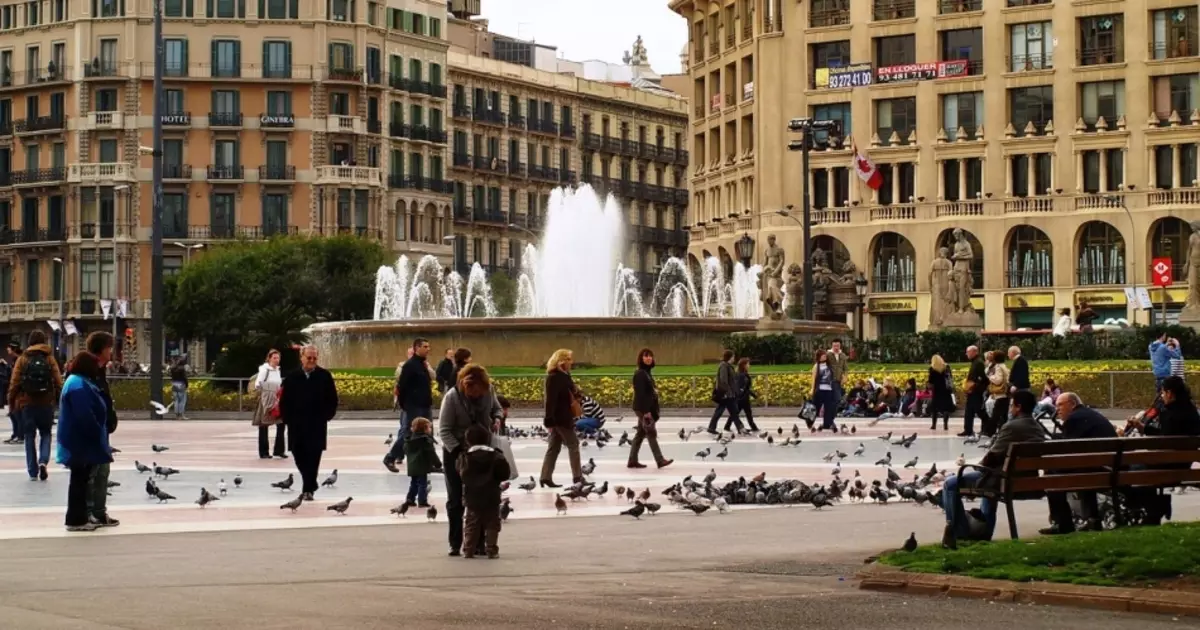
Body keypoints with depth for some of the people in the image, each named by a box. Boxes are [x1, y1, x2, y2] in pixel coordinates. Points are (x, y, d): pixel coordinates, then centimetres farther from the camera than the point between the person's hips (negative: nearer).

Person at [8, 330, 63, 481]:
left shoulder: (23, 359, -1)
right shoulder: (50, 359, 0)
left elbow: (14, 382, -3)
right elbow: (58, 382, -4)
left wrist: (11, 402, 4)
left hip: (26, 403, 0)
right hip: (46, 403, 0)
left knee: (30, 436, 8)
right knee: (45, 434, 14)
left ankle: (33, 471, 6)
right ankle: (43, 461, -9)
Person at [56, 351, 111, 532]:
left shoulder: (79, 382, 15)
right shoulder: (79, 385, -20)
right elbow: (85, 416, -26)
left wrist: (99, 437, 17)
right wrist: (99, 436, -17)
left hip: (80, 441, 11)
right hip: (81, 442, -11)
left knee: (81, 480, 14)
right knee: (79, 480, -5)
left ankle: (79, 517, 19)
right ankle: (76, 520, -1)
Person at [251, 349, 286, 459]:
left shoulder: (277, 370, 11)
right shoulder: (264, 369, -10)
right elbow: (257, 384, -15)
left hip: (276, 401, 6)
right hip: (265, 400, -6)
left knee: (281, 424, -1)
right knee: (264, 426, 2)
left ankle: (279, 450, 6)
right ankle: (263, 452, 8)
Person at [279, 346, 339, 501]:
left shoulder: (325, 376, 0)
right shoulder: (292, 377, 3)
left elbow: (332, 400, 4)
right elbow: (284, 400, 7)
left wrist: (326, 416, -3)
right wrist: (287, 418, 0)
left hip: (317, 426, -2)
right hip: (296, 425, 2)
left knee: (313, 457, -6)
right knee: (299, 456, 6)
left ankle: (308, 489, -1)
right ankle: (310, 484, 26)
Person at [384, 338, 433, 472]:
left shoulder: (423, 364, 13)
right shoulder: (409, 365, -13)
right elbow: (401, 386, -15)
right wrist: (402, 404, -12)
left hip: (425, 405, 8)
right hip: (413, 406, -8)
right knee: (407, 434, -4)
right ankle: (390, 458, 5)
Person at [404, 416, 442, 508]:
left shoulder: (410, 439, 7)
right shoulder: (426, 440, -17)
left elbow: (406, 451, 17)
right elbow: (432, 454, -16)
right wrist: (438, 464, -5)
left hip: (412, 467, 7)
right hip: (422, 467, -7)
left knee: (413, 483, 18)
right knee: (422, 484, -2)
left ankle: (410, 499, 18)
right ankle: (422, 501, -4)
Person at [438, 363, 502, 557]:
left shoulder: (488, 391, -11)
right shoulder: (452, 397, -22)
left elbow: (496, 408, 11)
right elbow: (444, 430, -20)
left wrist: (496, 419, -12)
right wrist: (459, 452, -30)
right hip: (455, 452, -3)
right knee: (456, 499, 1)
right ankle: (455, 544, 8)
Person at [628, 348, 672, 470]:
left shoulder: (647, 372, 15)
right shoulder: (639, 373, -15)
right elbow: (640, 393, -20)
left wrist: (649, 410, 19)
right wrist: (646, 411, -23)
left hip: (648, 408, 10)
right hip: (643, 409, -10)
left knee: (640, 434, 10)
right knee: (651, 434, -7)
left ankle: (632, 461, 13)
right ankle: (660, 461, -5)